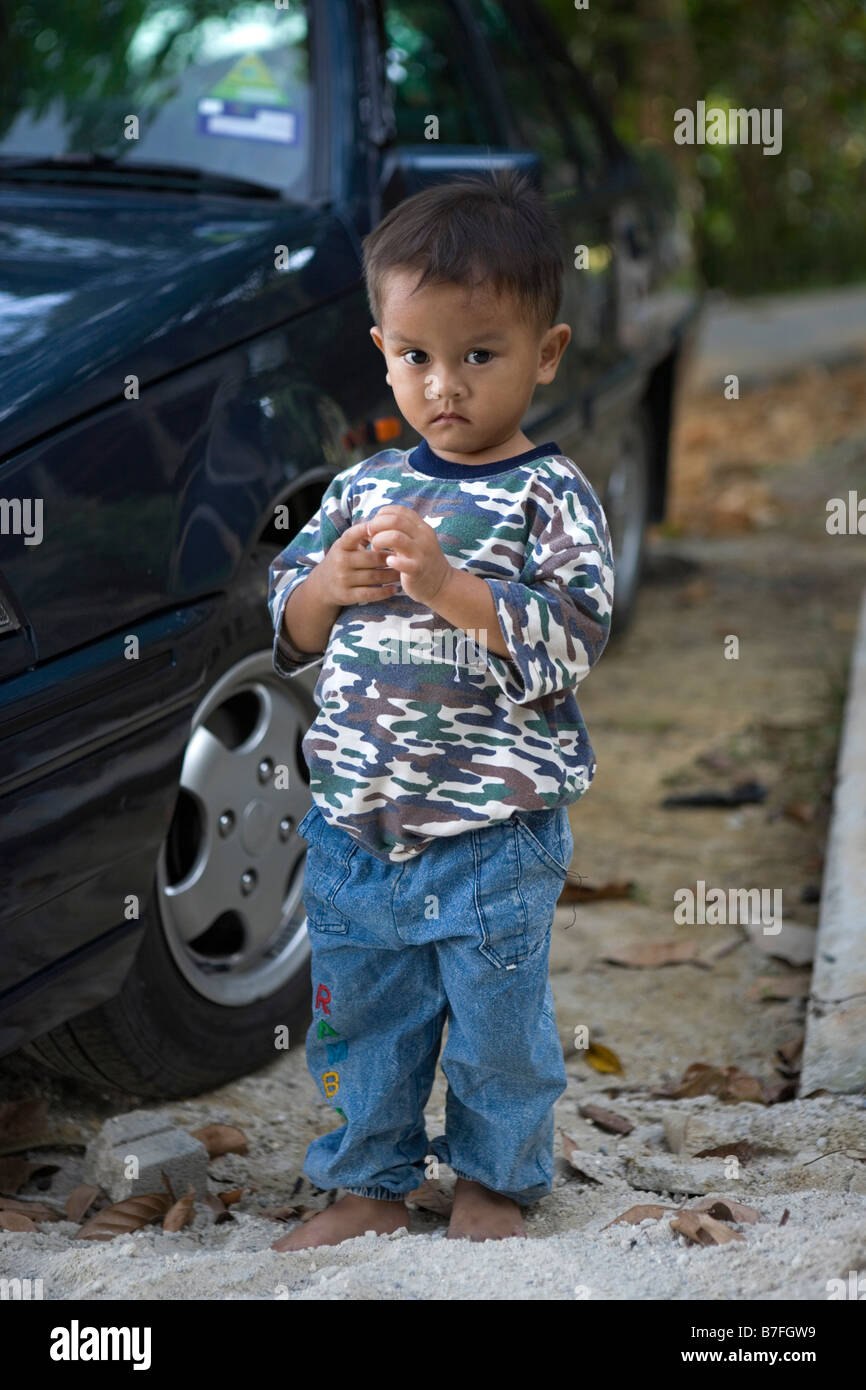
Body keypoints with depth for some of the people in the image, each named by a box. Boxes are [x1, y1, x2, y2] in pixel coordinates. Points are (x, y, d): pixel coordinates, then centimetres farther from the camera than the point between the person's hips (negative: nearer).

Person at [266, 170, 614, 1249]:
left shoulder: (550, 496, -9)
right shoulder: (363, 487, 5)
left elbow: (571, 639, -19)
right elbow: (288, 628, 10)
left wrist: (444, 580, -28)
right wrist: (330, 585, -12)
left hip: (493, 839, -4)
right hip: (354, 824, 4)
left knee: (498, 1023, 11)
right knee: (356, 1017, 16)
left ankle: (493, 1180, 33)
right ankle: (368, 1183, 34)